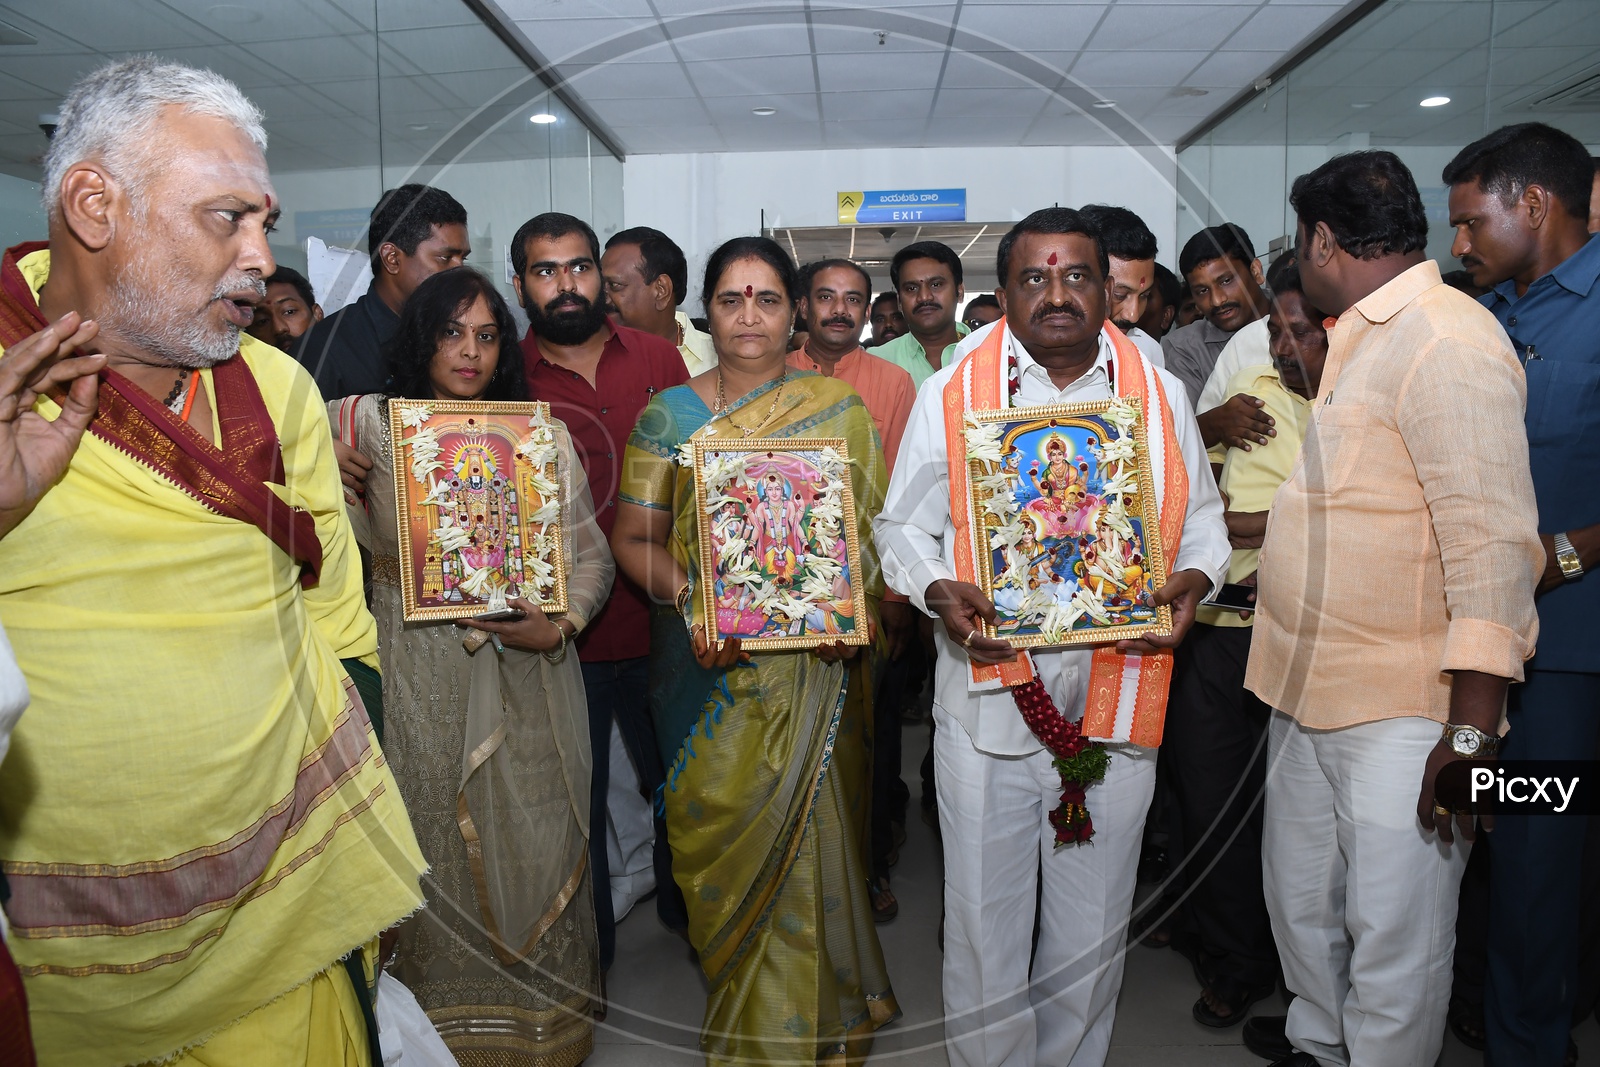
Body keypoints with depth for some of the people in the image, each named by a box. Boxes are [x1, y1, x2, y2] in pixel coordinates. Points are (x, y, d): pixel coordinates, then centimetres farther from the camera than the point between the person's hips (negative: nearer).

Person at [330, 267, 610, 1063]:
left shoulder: (544, 436, 4)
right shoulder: (368, 424, 3)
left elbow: (589, 556, 2)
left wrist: (558, 626, -14)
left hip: (525, 674, 1)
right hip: (416, 673, 0)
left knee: (533, 842, 5)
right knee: (435, 845, 8)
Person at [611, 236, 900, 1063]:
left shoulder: (840, 408, 4)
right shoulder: (668, 415, 4)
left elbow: (874, 530, 3)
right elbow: (633, 537, 1)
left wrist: (855, 613, -14)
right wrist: (692, 600, -15)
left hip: (818, 661, 0)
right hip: (710, 665, 0)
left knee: (811, 824, 4)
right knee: (720, 822, 6)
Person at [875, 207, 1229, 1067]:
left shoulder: (1160, 394, 7)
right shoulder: (952, 392, 0)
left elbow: (1201, 518, 14)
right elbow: (902, 527, 4)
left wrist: (1192, 579, -7)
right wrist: (939, 592, -15)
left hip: (1116, 697, 2)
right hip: (989, 696, -2)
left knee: (1094, 924, 16)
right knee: (986, 921, 9)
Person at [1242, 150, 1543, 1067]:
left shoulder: (1446, 341, -17)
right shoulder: (1359, 343, 14)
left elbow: (1491, 543, -23)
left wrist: (1472, 733, -24)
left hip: (1402, 716, -10)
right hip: (1311, 690, 10)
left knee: (1393, 943, 4)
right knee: (1300, 898, 23)